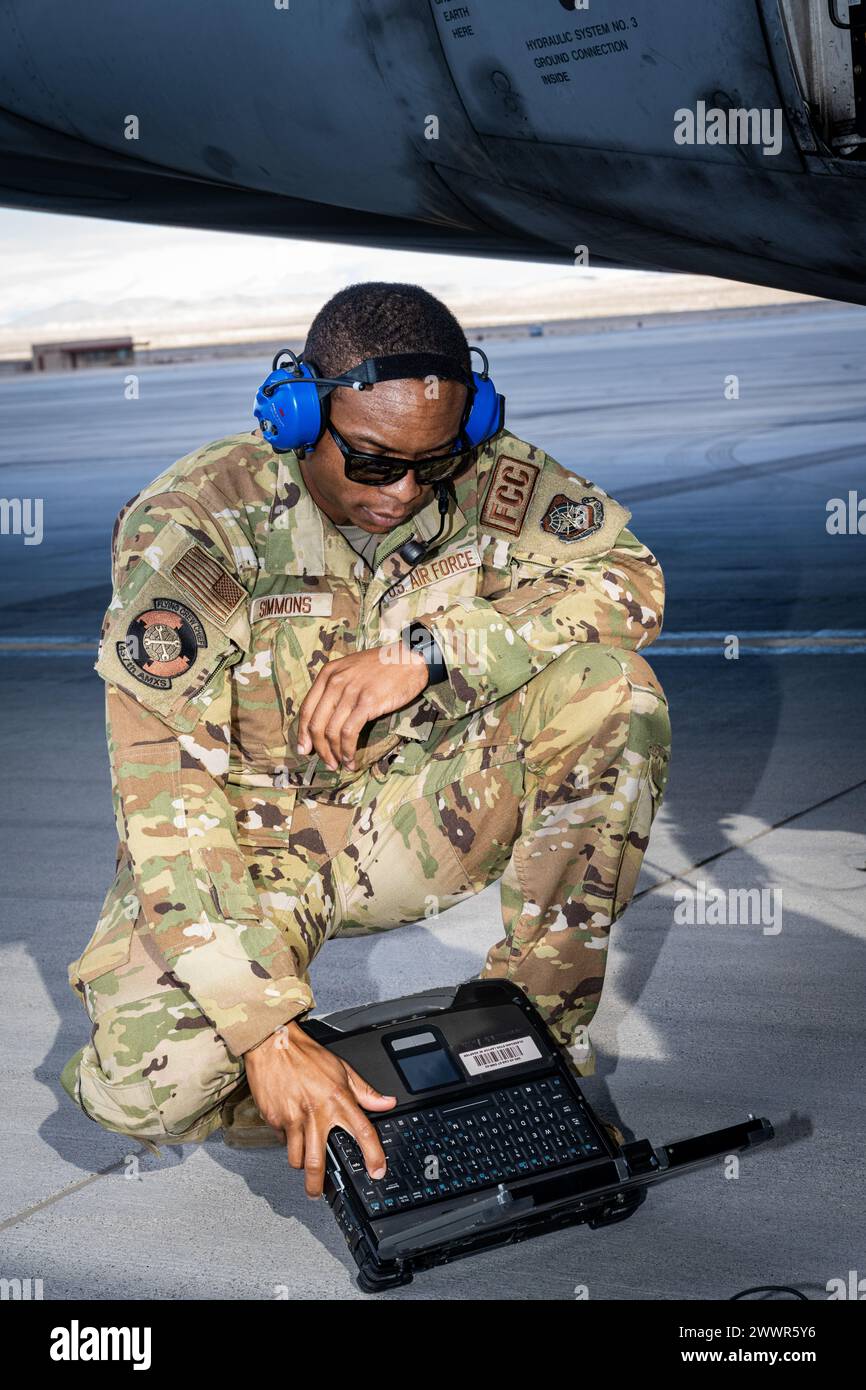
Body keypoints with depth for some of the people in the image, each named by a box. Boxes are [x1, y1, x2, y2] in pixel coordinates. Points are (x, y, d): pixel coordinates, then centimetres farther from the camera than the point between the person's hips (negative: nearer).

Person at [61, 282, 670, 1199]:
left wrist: (426, 651, -27)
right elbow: (164, 796, -29)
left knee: (606, 687, -20)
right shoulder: (191, 524, -24)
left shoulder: (484, 480, -12)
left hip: (406, 814, 4)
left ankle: (541, 1028, -9)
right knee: (145, 1083, -32)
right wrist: (264, 1032, -38)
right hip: (247, 839, -3)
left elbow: (631, 579, -13)